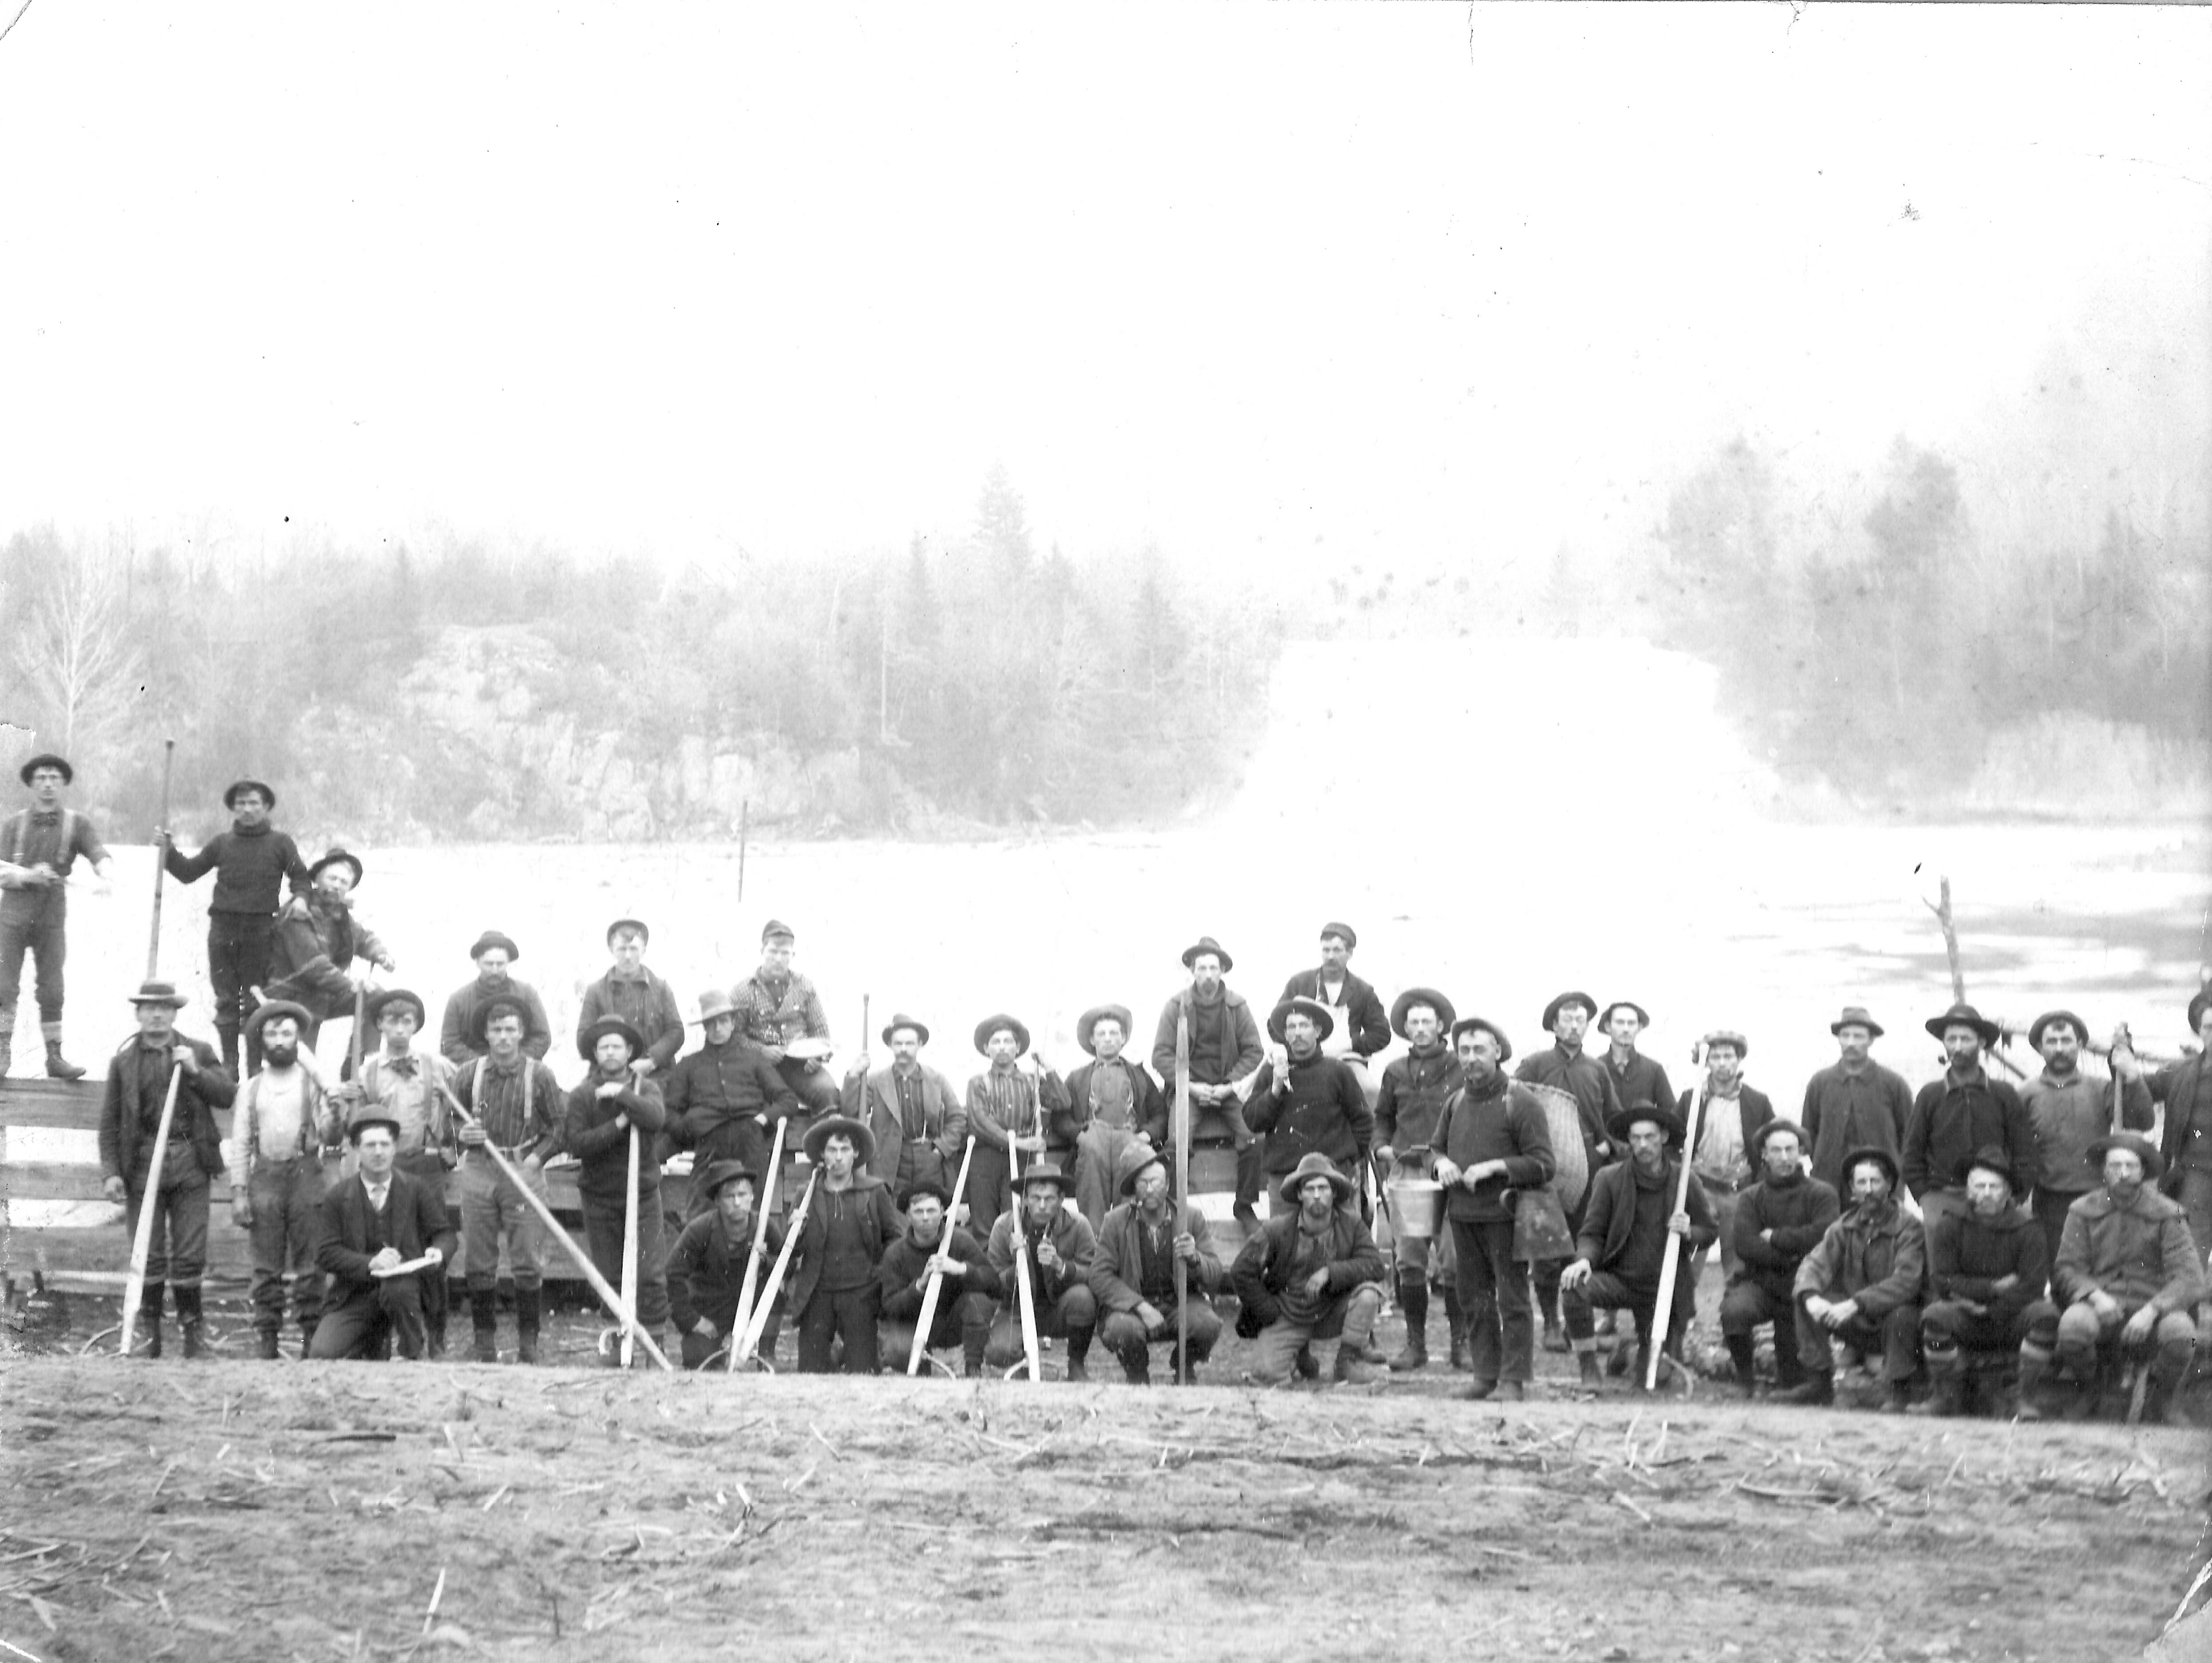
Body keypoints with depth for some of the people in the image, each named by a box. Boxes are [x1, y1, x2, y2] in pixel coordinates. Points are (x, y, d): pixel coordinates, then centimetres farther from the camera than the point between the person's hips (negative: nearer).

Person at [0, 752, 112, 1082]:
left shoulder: (76, 824, 3)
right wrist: (30, 875, -23)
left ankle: (54, 1056, 6)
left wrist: (104, 877, -34)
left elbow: (101, 857, -11)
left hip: (52, 917, 0)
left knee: (52, 990, 1)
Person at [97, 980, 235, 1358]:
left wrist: (195, 1071, -10)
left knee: (189, 1255, 1)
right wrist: (110, 1171, -2)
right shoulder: (124, 1058, 7)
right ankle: (149, 1333, 10)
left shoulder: (199, 1052, 10)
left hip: (190, 1161, 0)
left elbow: (228, 1095, 2)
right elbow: (109, 1121, 5)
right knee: (148, 1254, 2)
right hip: (143, 1163, 0)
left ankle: (192, 1332, 9)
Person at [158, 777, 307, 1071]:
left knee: (255, 1002, 0)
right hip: (223, 929, 2)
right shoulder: (221, 843, 11)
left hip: (260, 930, -2)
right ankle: (229, 1063, 8)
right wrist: (169, 851, 2)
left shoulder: (280, 843, 5)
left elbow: (300, 876, 8)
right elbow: (189, 872, 16)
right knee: (226, 1000, 4)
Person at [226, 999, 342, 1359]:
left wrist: (334, 1120, -20)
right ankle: (267, 1340, 4)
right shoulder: (251, 1089, 12)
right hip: (265, 1177, 2)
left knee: (309, 1265, -3)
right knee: (266, 1266, 1)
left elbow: (330, 1137, 3)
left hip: (306, 1174, -1)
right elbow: (240, 1143, 11)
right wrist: (238, 1192, 3)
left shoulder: (313, 1083, 7)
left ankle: (312, 1340, 0)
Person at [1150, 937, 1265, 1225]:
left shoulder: (1236, 1005, 2)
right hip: (1189, 1087, -1)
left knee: (1251, 1139, -21)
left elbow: (1254, 1051, 4)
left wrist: (1231, 1084, -8)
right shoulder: (1176, 1006, -1)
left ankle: (1245, 1206, -5)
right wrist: (1192, 1086, -13)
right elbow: (1161, 1055, -3)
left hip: (1229, 1088, 1)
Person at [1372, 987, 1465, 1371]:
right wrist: (1382, 1146, 8)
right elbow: (1382, 1117, 26)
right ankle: (1415, 1343, 7)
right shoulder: (1396, 1072, 14)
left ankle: (1460, 1341, 2)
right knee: (1409, 1260, 1)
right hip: (1406, 1170, 3)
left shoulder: (1460, 1068, 3)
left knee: (1453, 1260, -6)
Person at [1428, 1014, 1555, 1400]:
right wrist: (1443, 1163, 2)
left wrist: (1494, 1167, -18)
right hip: (1463, 1215, 6)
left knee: (1512, 1299, -5)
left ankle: (1514, 1379, -1)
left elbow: (1542, 1164, -10)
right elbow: (1438, 1147, 25)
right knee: (1474, 1298, 10)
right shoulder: (1456, 1102, 12)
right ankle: (1485, 1374, 19)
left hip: (1504, 1213, -6)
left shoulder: (1521, 1102, -8)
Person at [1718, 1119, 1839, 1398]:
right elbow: (1745, 1244, -8)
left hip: (1800, 1290, 0)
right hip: (1758, 1282, 0)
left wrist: (1776, 1237, -8)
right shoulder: (1751, 1198, 7)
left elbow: (1823, 1235, -16)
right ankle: (1745, 1379, -8)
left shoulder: (1822, 1194, 2)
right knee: (1734, 1310, -31)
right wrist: (1792, 1257, -13)